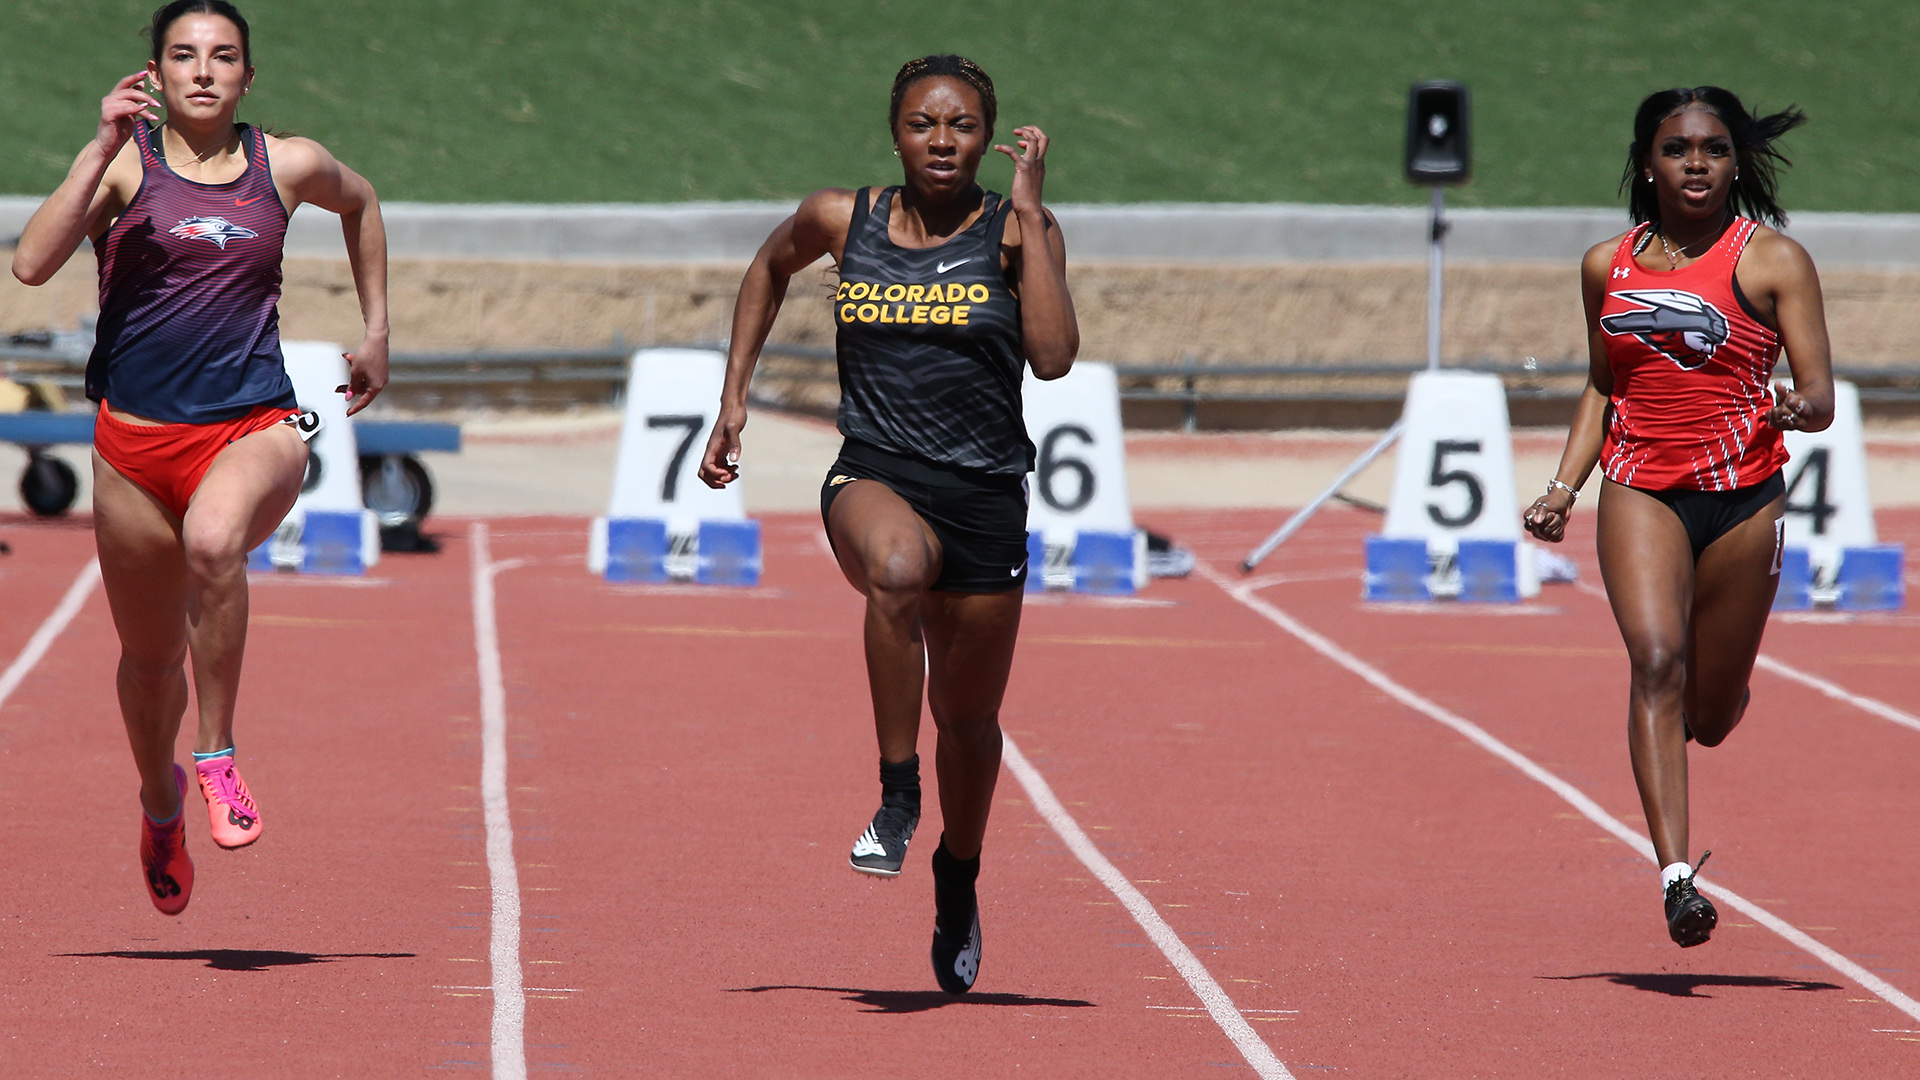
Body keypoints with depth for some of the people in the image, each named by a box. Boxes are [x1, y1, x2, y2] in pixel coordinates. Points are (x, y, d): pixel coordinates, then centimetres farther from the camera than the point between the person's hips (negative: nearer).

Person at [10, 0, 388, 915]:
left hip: (255, 427, -1)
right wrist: (103, 147, -24)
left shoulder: (288, 167, 3)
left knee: (213, 538, -36)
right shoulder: (127, 162, -3)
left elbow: (360, 203, 27)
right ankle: (160, 799, 45)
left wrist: (376, 333, 25)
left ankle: (218, 755, -19)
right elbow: (32, 262, -19)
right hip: (137, 435, 1)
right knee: (150, 658, 13)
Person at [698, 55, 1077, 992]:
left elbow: (1054, 357, -18)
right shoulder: (842, 220, 3)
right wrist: (734, 397, 18)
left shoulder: (1016, 233, -3)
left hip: (986, 493, 1)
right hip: (874, 476, -1)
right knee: (898, 564, -38)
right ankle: (896, 794, -23)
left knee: (968, 717, 12)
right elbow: (770, 269, 25)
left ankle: (959, 876, 42)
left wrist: (1027, 209, -17)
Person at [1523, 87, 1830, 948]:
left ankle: (1725, 686, 48)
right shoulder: (1608, 267, 9)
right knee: (1656, 660, -23)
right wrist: (1563, 486, 9)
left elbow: (1820, 397, -5)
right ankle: (1675, 874, -30)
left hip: (1743, 496, -1)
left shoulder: (1774, 261, -1)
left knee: (1709, 717, 7)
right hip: (1640, 491, 1)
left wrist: (1802, 407, -28)